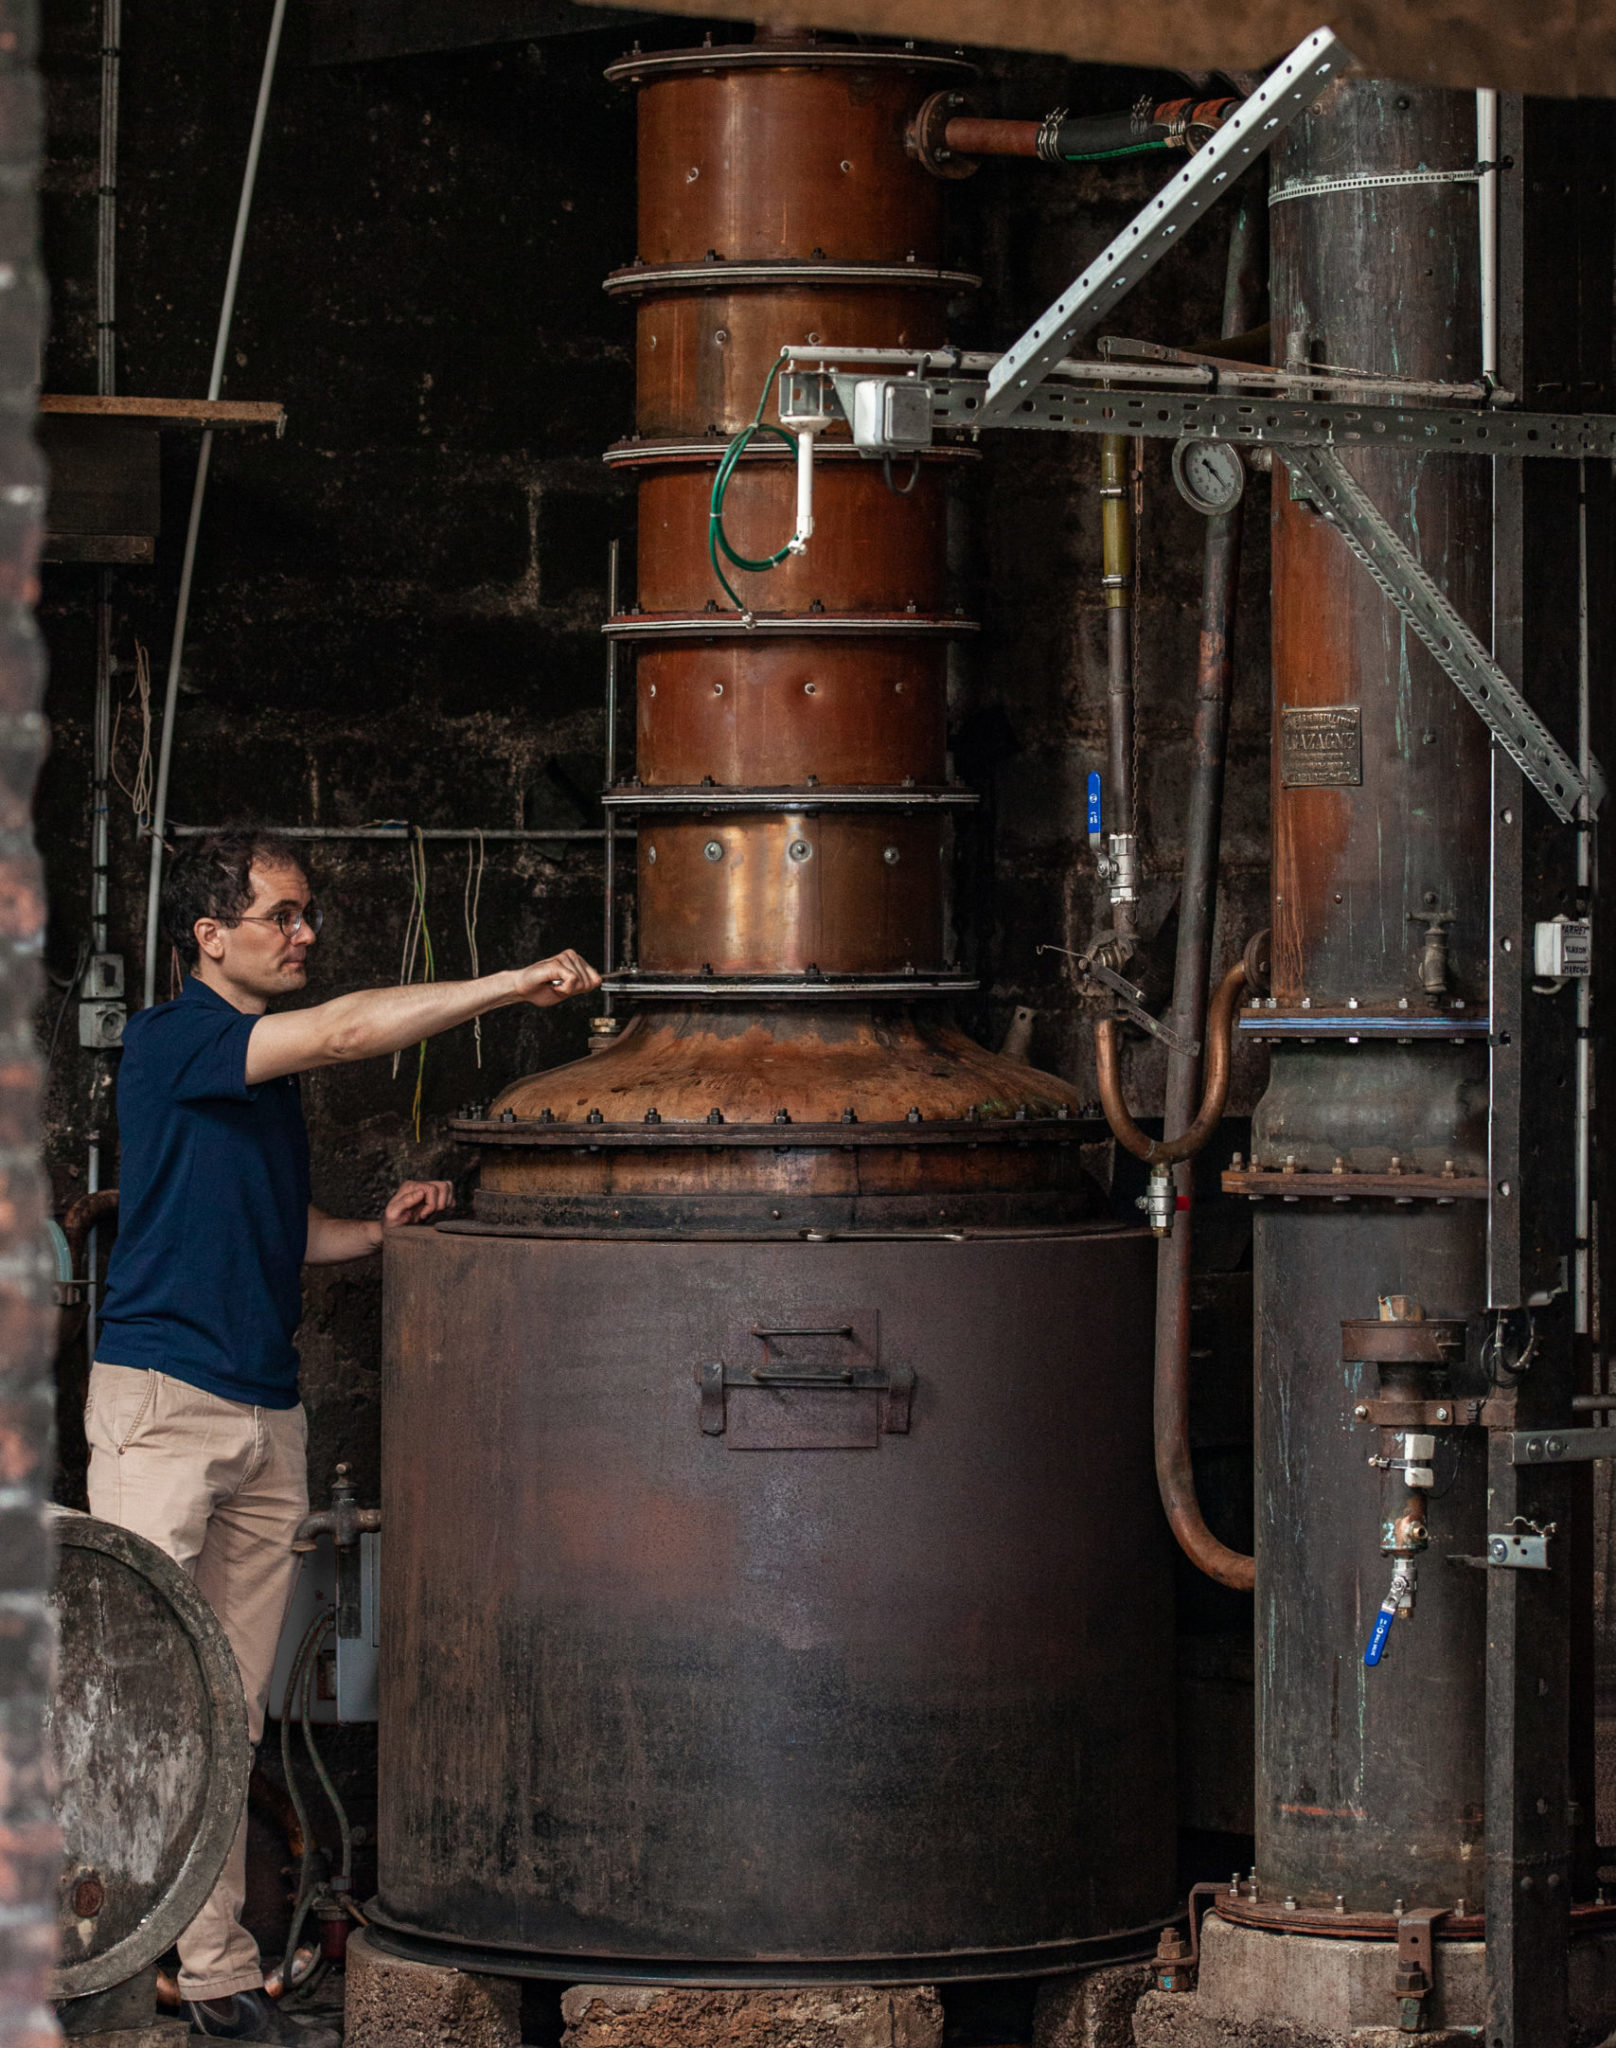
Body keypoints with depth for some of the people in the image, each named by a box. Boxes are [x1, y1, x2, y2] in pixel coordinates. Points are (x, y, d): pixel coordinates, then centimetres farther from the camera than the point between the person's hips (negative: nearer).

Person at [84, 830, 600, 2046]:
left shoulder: (267, 1067, 18)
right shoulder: (169, 1044, -8)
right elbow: (343, 1032, -19)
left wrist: (379, 1232, 8)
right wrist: (514, 985, -18)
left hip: (267, 1413, 8)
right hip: (163, 1400, -8)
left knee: (232, 1714, 6)